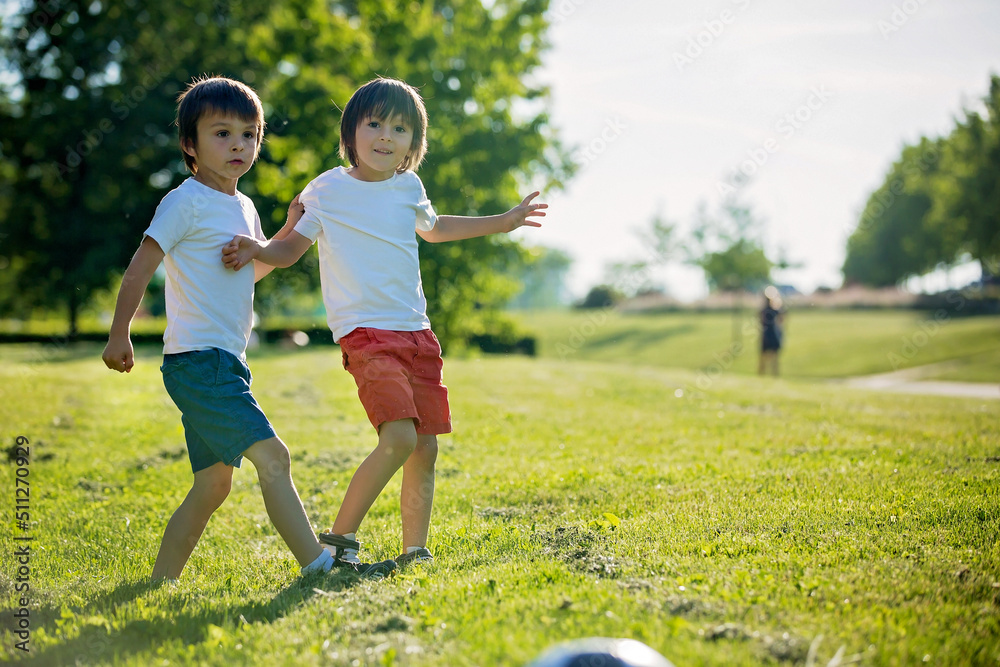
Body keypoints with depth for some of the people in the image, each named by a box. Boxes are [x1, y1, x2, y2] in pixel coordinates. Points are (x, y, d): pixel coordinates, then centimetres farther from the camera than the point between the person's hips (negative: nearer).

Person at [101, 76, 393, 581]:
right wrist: (119, 335, -11)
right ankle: (318, 566, -15)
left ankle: (160, 583, 18)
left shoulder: (244, 208, 17)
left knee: (213, 484, 10)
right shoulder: (186, 202, -8)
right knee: (271, 455, -16)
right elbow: (140, 267, -9)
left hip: (224, 363, 9)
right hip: (197, 360, -9)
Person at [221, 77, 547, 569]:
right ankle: (339, 538, -8)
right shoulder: (327, 190, -2)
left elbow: (432, 227, 32)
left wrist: (503, 222, 34)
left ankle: (414, 552, 14)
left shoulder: (408, 187, 11)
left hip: (415, 333, 6)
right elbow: (290, 247, 5)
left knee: (426, 448, 3)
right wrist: (255, 249, -17)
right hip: (365, 333, -6)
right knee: (399, 437, -22)